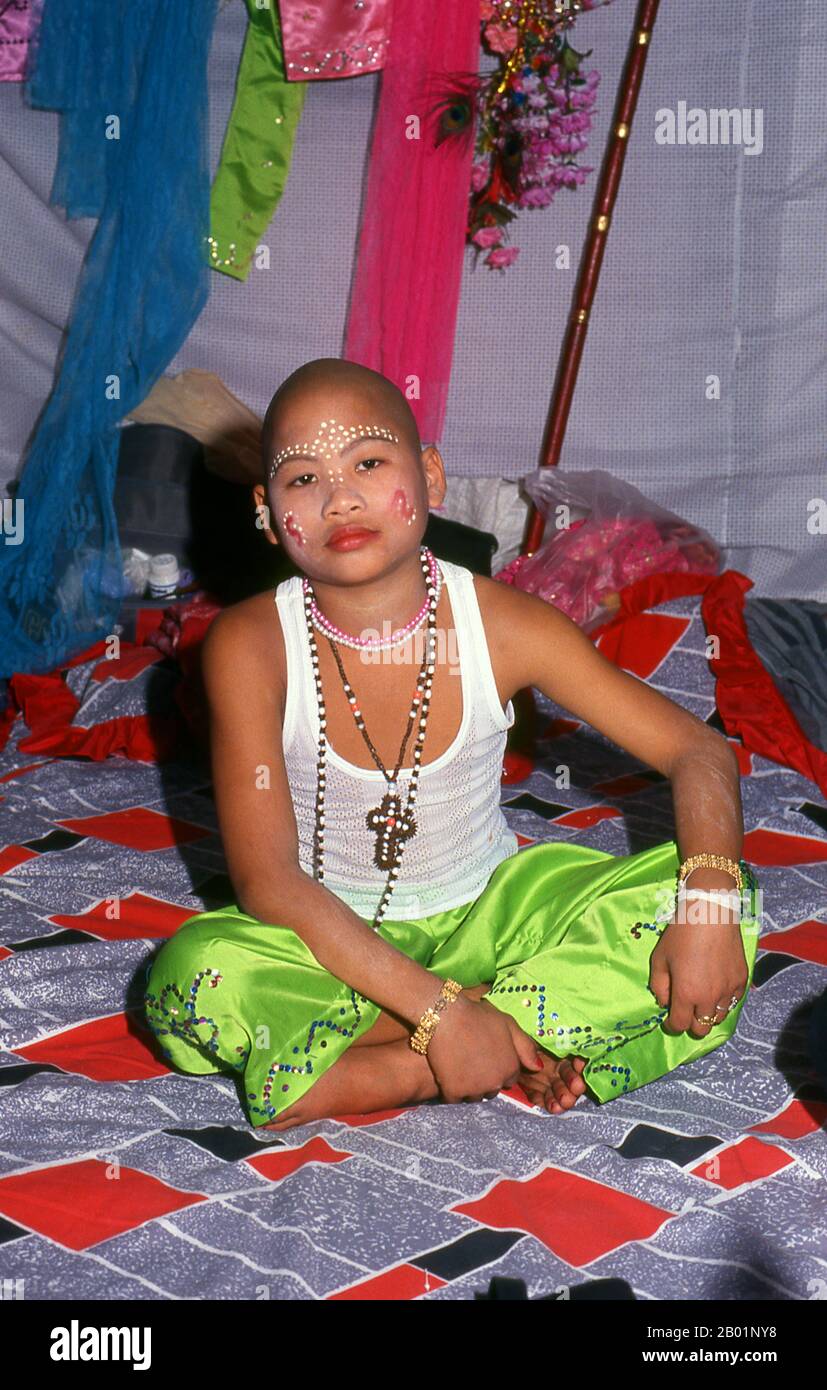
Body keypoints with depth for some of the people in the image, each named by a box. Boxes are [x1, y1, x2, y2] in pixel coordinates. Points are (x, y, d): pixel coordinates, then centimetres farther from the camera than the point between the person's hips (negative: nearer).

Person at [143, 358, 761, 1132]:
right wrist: (439, 1010, -30)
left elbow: (699, 751, -9)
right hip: (336, 941, -1)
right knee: (193, 974, -33)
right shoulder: (249, 646, -18)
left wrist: (708, 907, -29)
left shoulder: (504, 627, -15)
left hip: (486, 913, 2)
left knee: (700, 900, -19)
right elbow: (266, 879, -22)